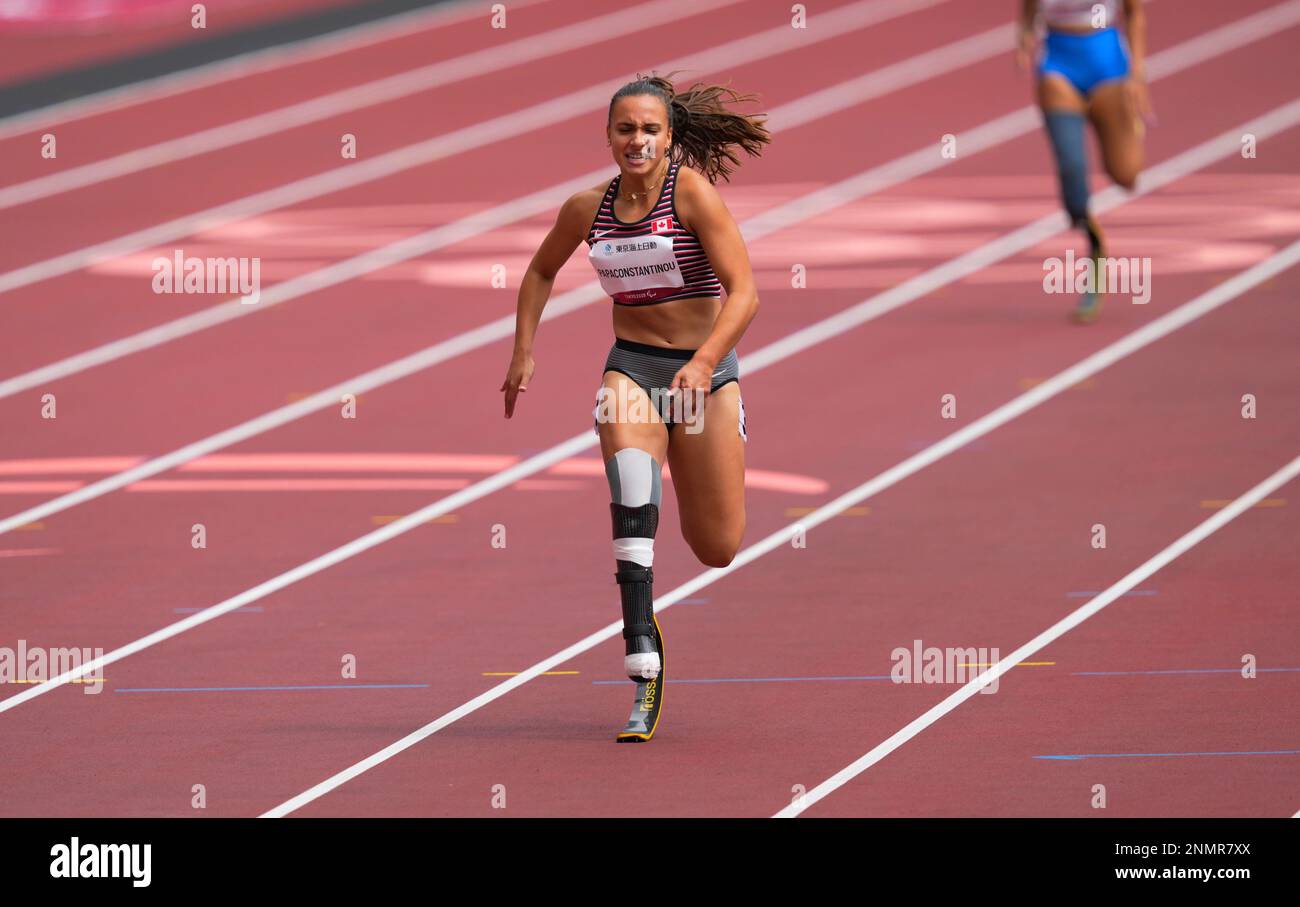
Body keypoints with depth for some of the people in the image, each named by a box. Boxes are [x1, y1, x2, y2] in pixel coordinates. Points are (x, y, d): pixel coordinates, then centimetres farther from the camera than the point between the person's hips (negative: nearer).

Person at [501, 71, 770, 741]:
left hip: (705, 368, -2)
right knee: (631, 491, -29)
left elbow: (743, 291, -18)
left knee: (716, 549, 3)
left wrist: (703, 365, -31)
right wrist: (522, 352, 15)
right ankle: (644, 674, -31)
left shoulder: (693, 192, -12)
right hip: (632, 365, 2)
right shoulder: (588, 208, 1)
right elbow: (542, 271, 22)